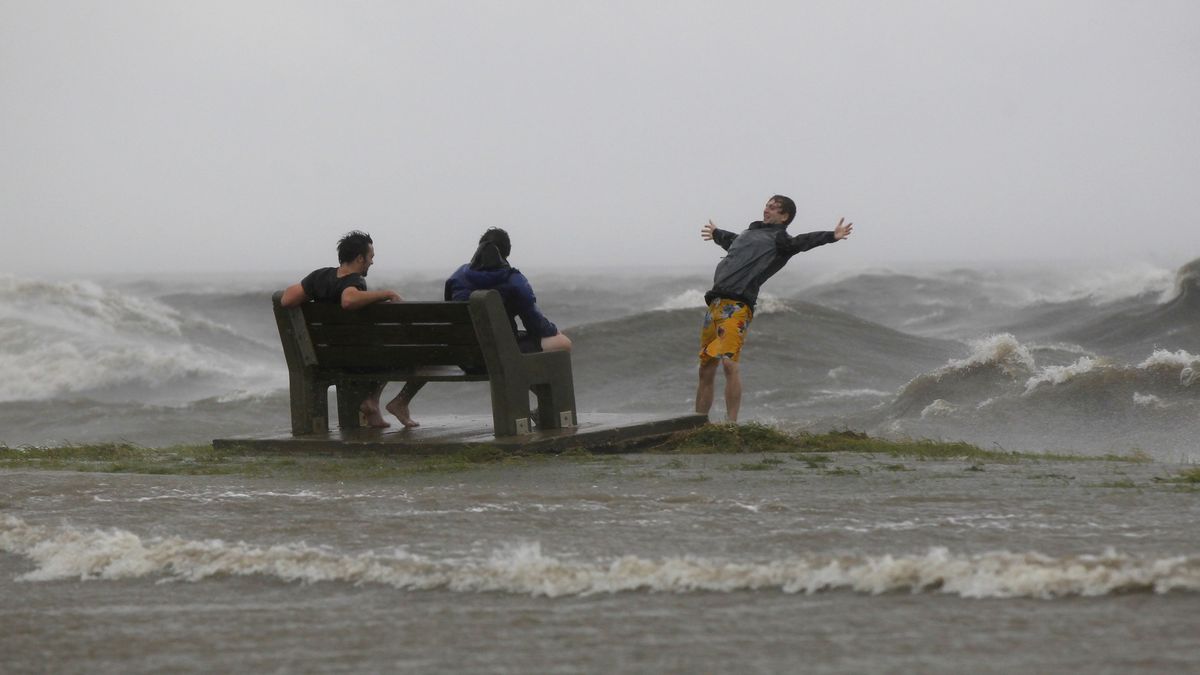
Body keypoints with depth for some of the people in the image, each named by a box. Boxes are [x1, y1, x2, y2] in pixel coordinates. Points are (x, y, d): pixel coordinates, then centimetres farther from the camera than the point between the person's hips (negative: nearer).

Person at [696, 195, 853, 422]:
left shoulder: (779, 240, 4)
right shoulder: (750, 233, 28)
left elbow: (802, 242, -14)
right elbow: (730, 240, 50)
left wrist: (831, 236, -32)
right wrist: (716, 233, 71)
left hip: (737, 306, -8)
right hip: (715, 302, 8)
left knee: (729, 363, -21)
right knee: (706, 369, 9)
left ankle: (732, 424, -23)